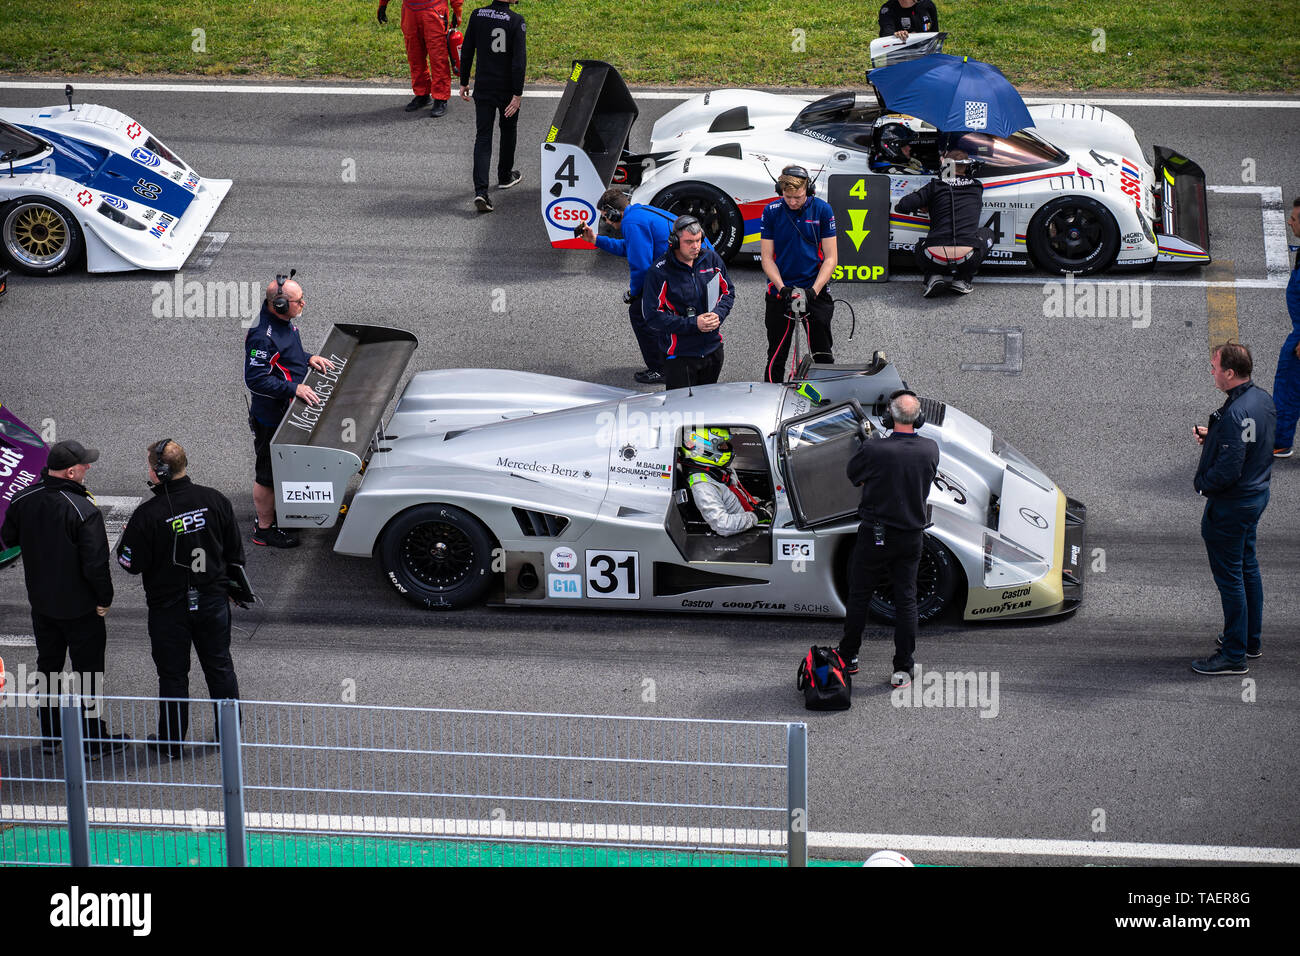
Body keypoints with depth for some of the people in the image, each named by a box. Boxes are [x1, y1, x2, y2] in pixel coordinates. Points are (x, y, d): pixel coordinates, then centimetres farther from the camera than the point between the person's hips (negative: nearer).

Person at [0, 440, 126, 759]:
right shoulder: (84, 510, -25)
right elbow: (96, 562, -24)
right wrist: (105, 598, -10)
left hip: (41, 601, 6)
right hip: (80, 606, -5)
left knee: (48, 666, 19)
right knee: (88, 672, 7)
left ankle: (50, 735, 28)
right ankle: (93, 741, 15)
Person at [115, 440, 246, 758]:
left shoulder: (147, 515, -21)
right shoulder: (214, 500, -7)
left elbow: (132, 564, -13)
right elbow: (235, 551, 3)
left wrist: (124, 541, 8)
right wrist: (229, 586, 19)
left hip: (169, 607, -4)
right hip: (212, 599, 4)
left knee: (173, 675, 10)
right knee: (219, 666, 18)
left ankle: (171, 742, 19)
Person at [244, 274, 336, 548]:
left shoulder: (282, 321, 0)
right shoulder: (262, 337, -31)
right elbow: (255, 379, -30)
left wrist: (308, 358, 2)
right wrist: (294, 388, -31)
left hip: (285, 410, 10)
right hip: (270, 416, -10)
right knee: (268, 473, 7)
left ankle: (276, 509, 44)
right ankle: (264, 529, 21)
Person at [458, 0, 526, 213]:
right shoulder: (516, 21, -14)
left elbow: (466, 52, 2)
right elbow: (519, 60, -18)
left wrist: (464, 83, 13)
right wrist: (518, 95, -14)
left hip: (483, 89, 2)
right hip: (507, 89, -2)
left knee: (483, 137, 2)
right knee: (508, 131, 23)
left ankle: (480, 190, -13)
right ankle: (505, 177, 40)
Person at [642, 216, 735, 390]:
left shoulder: (712, 259, 0)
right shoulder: (659, 272, -15)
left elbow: (728, 293, 13)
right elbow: (653, 317, -15)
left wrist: (718, 314, -10)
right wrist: (693, 324, -21)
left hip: (713, 349, 5)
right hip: (680, 354, -5)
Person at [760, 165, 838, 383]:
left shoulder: (822, 210, -5)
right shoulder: (771, 211, -3)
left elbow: (831, 258, -3)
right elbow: (767, 257, -1)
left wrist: (814, 290, -16)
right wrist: (782, 288, -15)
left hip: (814, 290, -1)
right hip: (781, 290, 1)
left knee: (823, 356, 1)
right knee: (776, 357, 6)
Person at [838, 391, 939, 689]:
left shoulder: (874, 450, -21)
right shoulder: (930, 450, -8)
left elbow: (852, 473, -4)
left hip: (875, 534, -3)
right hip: (912, 536, 3)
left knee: (859, 596, 13)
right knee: (906, 600, 9)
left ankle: (848, 657, 25)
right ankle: (903, 669, 10)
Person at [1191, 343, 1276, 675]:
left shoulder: (1235, 414, -30)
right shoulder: (1263, 399, 0)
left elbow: (1228, 470, -30)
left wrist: (1200, 482, -11)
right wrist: (1211, 436, 5)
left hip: (1230, 505, -10)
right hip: (1257, 493, 10)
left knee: (1229, 577, 1)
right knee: (1248, 567, 22)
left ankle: (1234, 655, 9)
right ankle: (1251, 639, 36)